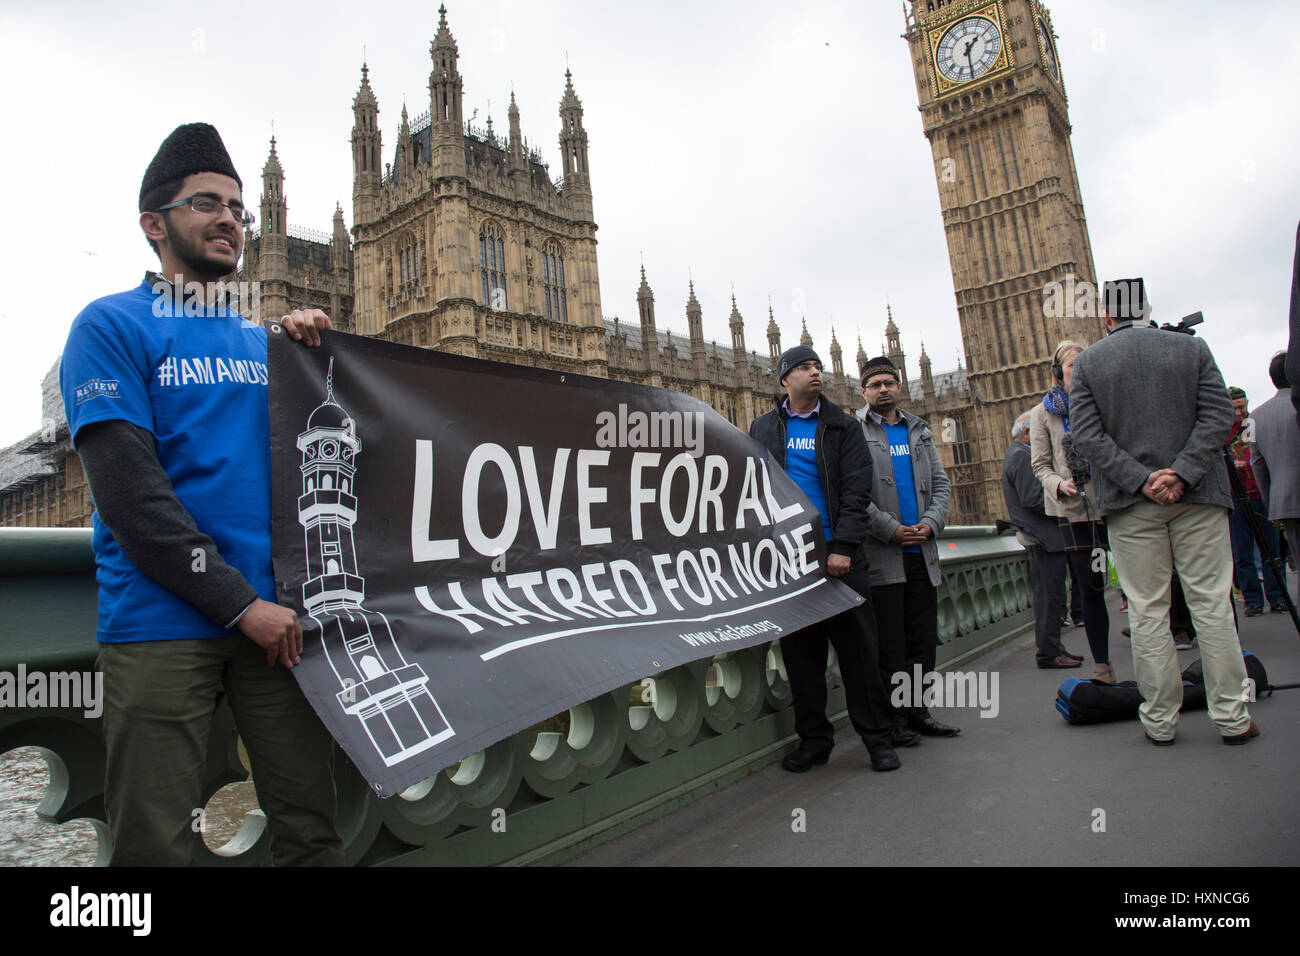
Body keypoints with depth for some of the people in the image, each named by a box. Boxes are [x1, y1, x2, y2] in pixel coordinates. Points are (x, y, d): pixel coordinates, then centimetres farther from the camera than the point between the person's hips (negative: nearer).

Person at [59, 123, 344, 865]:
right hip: (163, 621, -4)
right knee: (157, 844, 5)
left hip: (275, 615, 4)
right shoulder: (112, 326, 1)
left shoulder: (265, 343, 16)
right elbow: (127, 489, -10)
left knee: (311, 829, 8)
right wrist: (238, 601, -14)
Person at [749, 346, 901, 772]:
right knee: (800, 650, 6)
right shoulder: (763, 428, 12)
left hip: (838, 553, -1)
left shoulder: (843, 427, 7)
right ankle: (813, 738, 19)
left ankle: (877, 737, 15)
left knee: (858, 647, 2)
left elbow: (856, 492, -2)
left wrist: (843, 548, -13)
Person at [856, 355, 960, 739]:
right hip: (881, 554, -5)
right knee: (889, 642, 0)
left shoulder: (919, 431, 18)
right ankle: (893, 718, 11)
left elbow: (941, 483, 14)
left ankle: (918, 712, 23)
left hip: (921, 551, 6)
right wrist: (891, 529, -15)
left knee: (924, 638, 10)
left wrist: (931, 522, -4)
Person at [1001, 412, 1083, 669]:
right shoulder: (1022, 457, -13)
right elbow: (1032, 498, -22)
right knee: (1049, 596, -7)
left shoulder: (1018, 455, 21)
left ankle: (1052, 646, 21)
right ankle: (1049, 653, -1)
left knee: (1049, 596, 14)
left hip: (1040, 537, 11)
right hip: (1043, 537, -11)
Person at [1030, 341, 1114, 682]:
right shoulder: (1043, 412, 7)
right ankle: (1102, 666, 14)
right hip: (1075, 508, -1)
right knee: (1091, 589, 4)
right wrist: (1060, 484, -16)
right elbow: (1041, 465, 4)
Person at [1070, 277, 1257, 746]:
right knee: (1211, 603, 7)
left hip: (1131, 504, -1)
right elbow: (1218, 414, -4)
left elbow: (1087, 435, -7)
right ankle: (1232, 717, 13)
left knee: (1148, 612, 4)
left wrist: (1141, 480, -10)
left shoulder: (1087, 363, 2)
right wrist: (1183, 474, -12)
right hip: (1197, 497, 1)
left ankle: (1160, 720, 11)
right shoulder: (1192, 348, 6)